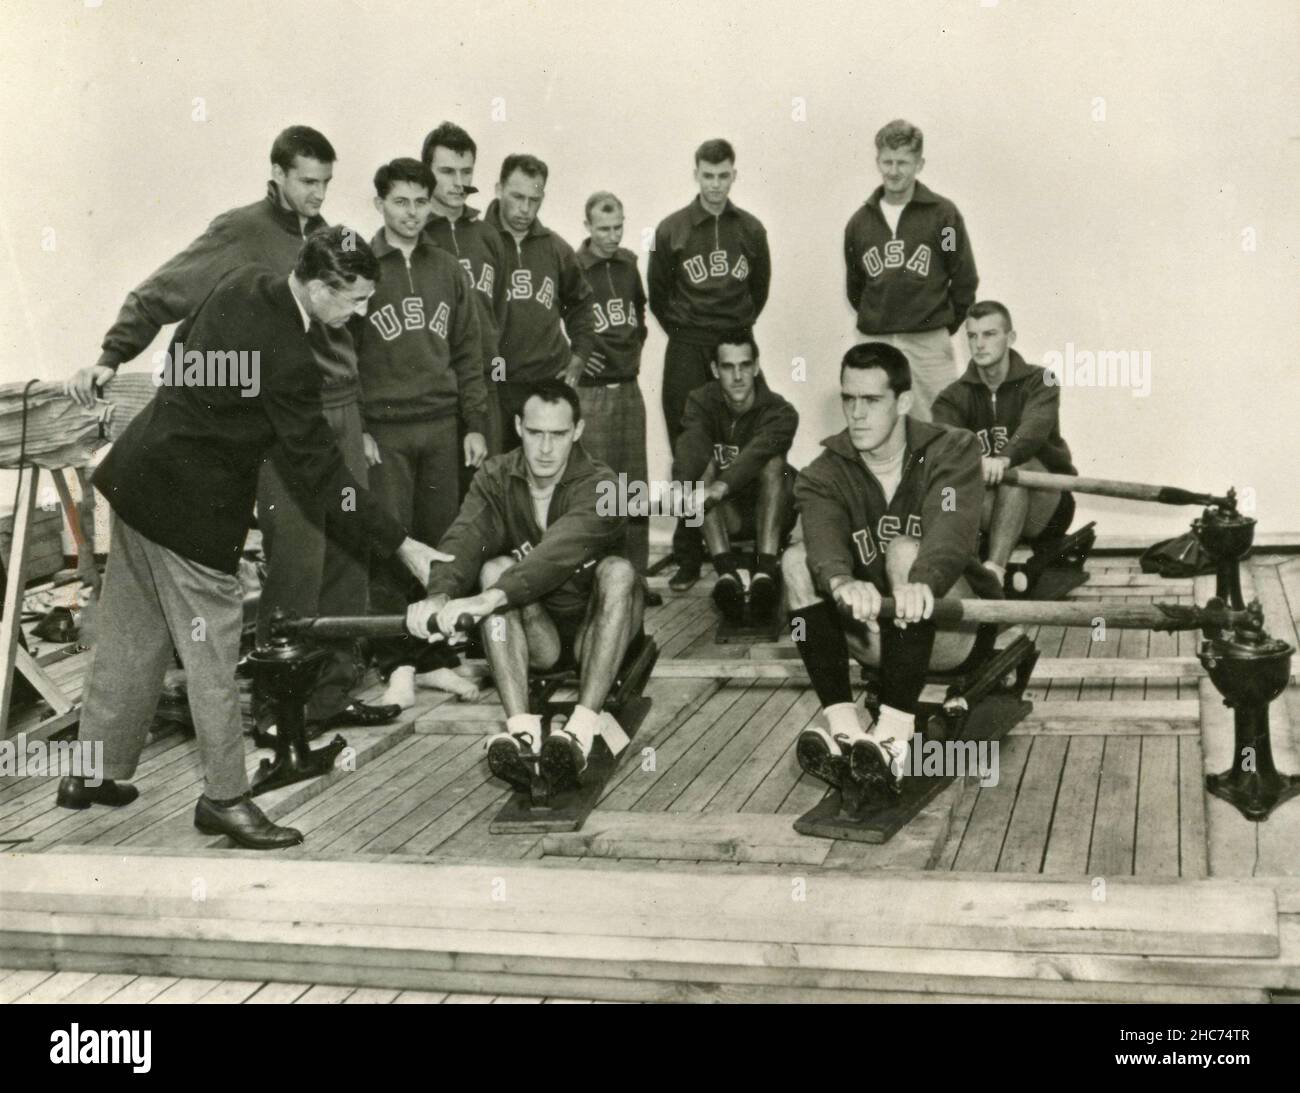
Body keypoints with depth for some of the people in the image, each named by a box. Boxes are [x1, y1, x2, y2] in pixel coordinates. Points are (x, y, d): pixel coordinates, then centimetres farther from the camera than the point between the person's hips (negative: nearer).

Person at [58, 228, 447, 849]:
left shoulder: (242, 284, -1)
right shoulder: (286, 359, -25)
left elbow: (182, 348, 14)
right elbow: (319, 468, -21)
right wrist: (400, 545, -17)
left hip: (140, 473, 9)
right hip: (191, 506, -9)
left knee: (130, 636, 18)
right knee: (211, 651, 1)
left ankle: (92, 773, 30)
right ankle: (224, 797, 11)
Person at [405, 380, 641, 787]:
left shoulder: (597, 486, -14)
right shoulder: (495, 478, -1)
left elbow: (559, 552, -34)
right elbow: (463, 541, -20)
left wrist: (491, 599, -49)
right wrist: (439, 596, -42)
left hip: (593, 634, -2)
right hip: (533, 636, 3)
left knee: (617, 570, -30)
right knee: (495, 568, -24)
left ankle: (582, 728, -43)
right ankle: (521, 727, -39)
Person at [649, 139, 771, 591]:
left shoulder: (751, 229, 6)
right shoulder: (672, 229, 1)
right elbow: (657, 292, 8)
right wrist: (682, 330, 10)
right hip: (687, 353, -1)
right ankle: (688, 557, 4)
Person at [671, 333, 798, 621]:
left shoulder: (779, 412, -12)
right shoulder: (701, 402, -6)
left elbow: (758, 453, -33)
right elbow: (690, 448, -26)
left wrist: (722, 486, -52)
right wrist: (681, 487, -48)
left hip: (769, 513, -1)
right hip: (724, 516, 1)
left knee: (774, 464, -29)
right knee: (704, 465, -26)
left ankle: (765, 573, -44)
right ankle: (730, 570, -42)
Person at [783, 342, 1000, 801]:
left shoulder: (952, 451, -7)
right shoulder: (824, 474, -2)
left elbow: (950, 538, -28)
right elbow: (825, 545, -25)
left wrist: (922, 584, -51)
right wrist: (842, 583, -50)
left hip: (948, 628, -3)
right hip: (872, 631, 3)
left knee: (906, 551, -31)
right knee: (797, 561, -20)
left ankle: (894, 737, -39)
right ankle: (843, 728, -30)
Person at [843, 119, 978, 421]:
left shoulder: (942, 213, 0)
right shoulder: (860, 221, 9)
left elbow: (965, 279, 3)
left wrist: (943, 325, 7)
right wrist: (876, 321, 14)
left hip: (928, 344, -3)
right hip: (874, 343, 3)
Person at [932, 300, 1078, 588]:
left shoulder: (1039, 382, -2)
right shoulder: (954, 397, 6)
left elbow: (1035, 428, -25)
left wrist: (1003, 459, -48)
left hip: (1044, 513, -2)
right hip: (985, 508, 2)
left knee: (1018, 465, -33)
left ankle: (995, 568, -47)